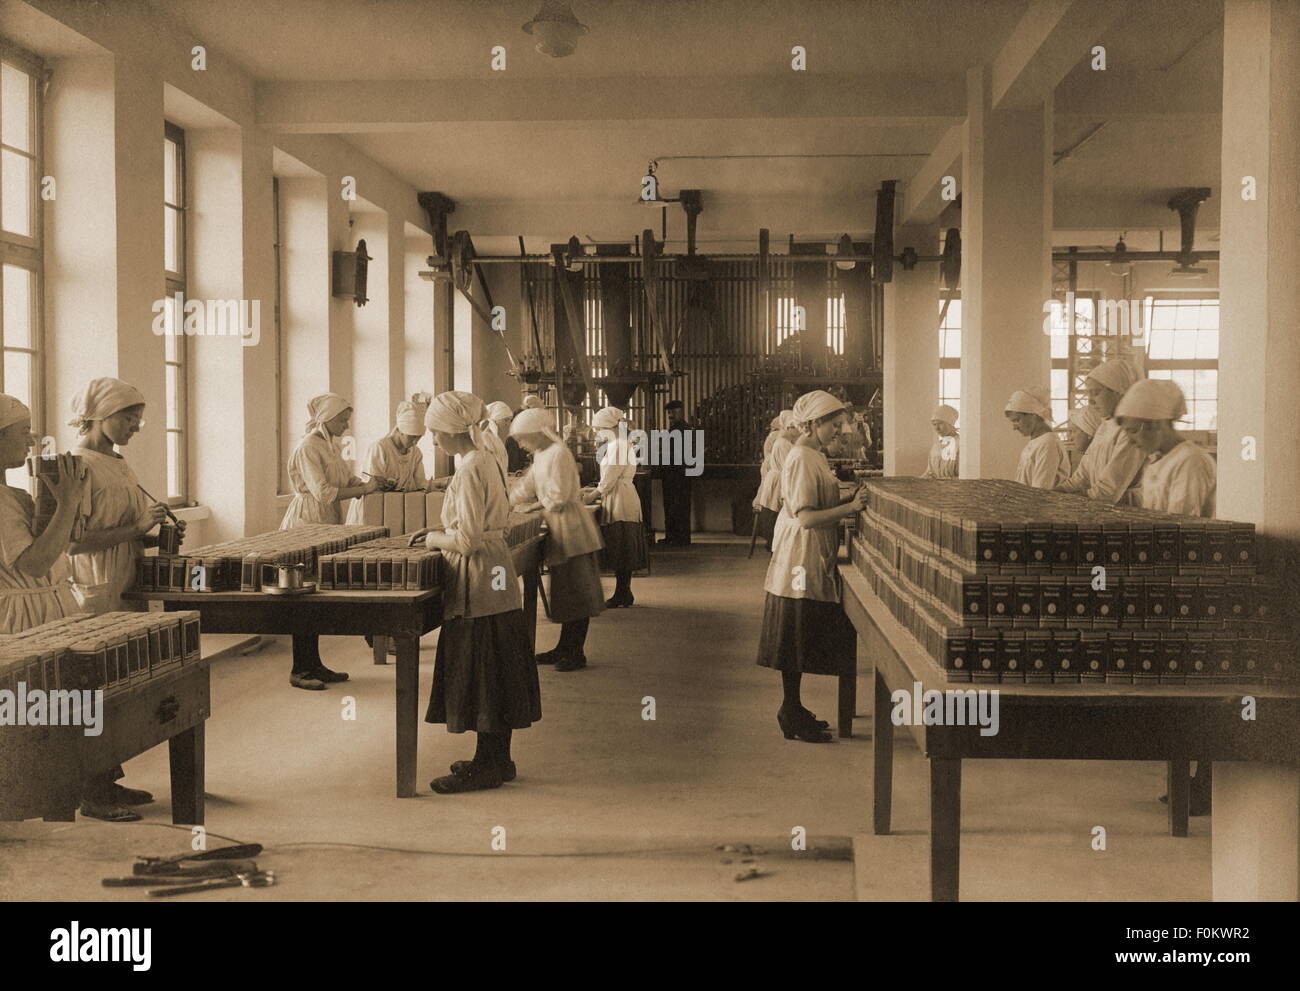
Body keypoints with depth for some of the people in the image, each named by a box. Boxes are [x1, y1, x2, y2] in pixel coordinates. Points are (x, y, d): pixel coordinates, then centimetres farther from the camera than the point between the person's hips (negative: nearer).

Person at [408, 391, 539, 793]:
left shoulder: (470, 469, -18)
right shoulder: (487, 461, 12)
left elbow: (467, 541, -21)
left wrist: (433, 539, -5)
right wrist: (442, 530, 14)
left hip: (478, 584, -10)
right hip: (496, 581, 10)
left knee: (480, 676, -2)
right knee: (494, 676, 14)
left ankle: (487, 767, 5)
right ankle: (497, 760, 22)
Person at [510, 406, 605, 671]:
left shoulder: (558, 454, -18)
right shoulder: (541, 455, 13)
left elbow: (557, 498, -21)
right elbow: (527, 488, 17)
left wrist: (533, 507, -7)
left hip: (571, 527, -10)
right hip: (559, 530, 10)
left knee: (576, 592, -3)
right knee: (564, 592, 14)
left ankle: (576, 653, 3)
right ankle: (564, 649, 21)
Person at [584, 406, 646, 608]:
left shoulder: (617, 446, -15)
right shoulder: (620, 445, 17)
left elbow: (609, 481, -16)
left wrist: (590, 496, -4)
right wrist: (593, 491, 14)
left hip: (620, 501, -10)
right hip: (621, 500, 10)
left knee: (620, 550, -5)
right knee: (622, 551, 12)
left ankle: (622, 596, -1)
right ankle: (623, 595, 16)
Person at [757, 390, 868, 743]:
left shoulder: (813, 456, 15)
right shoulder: (802, 460, -17)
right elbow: (806, 518, -23)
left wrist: (849, 502, 5)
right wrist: (850, 507, -25)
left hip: (813, 562, 10)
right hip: (801, 561, -10)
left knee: (802, 644, 15)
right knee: (795, 644, -3)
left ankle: (793, 710, 23)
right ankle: (792, 718, 4)